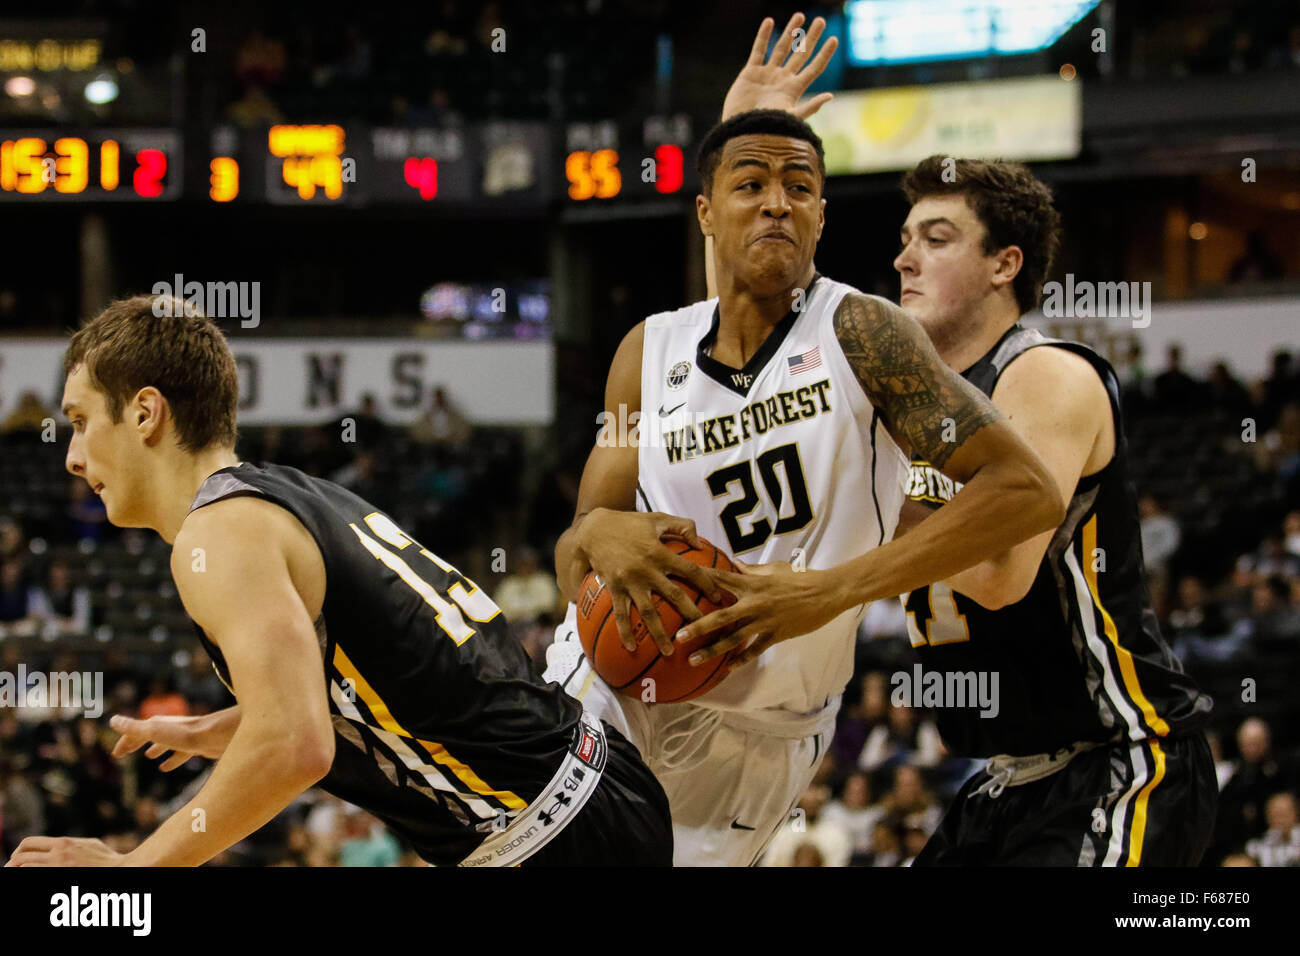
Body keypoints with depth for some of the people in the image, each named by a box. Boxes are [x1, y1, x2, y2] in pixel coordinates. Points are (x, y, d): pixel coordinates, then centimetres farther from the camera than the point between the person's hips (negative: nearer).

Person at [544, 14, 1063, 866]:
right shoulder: (650, 353, -1)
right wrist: (597, 536, -25)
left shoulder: (861, 333, -14)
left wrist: (830, 590, -29)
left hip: (757, 739, -3)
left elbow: (1028, 494, -23)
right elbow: (574, 572, 2)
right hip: (611, 694, 3)